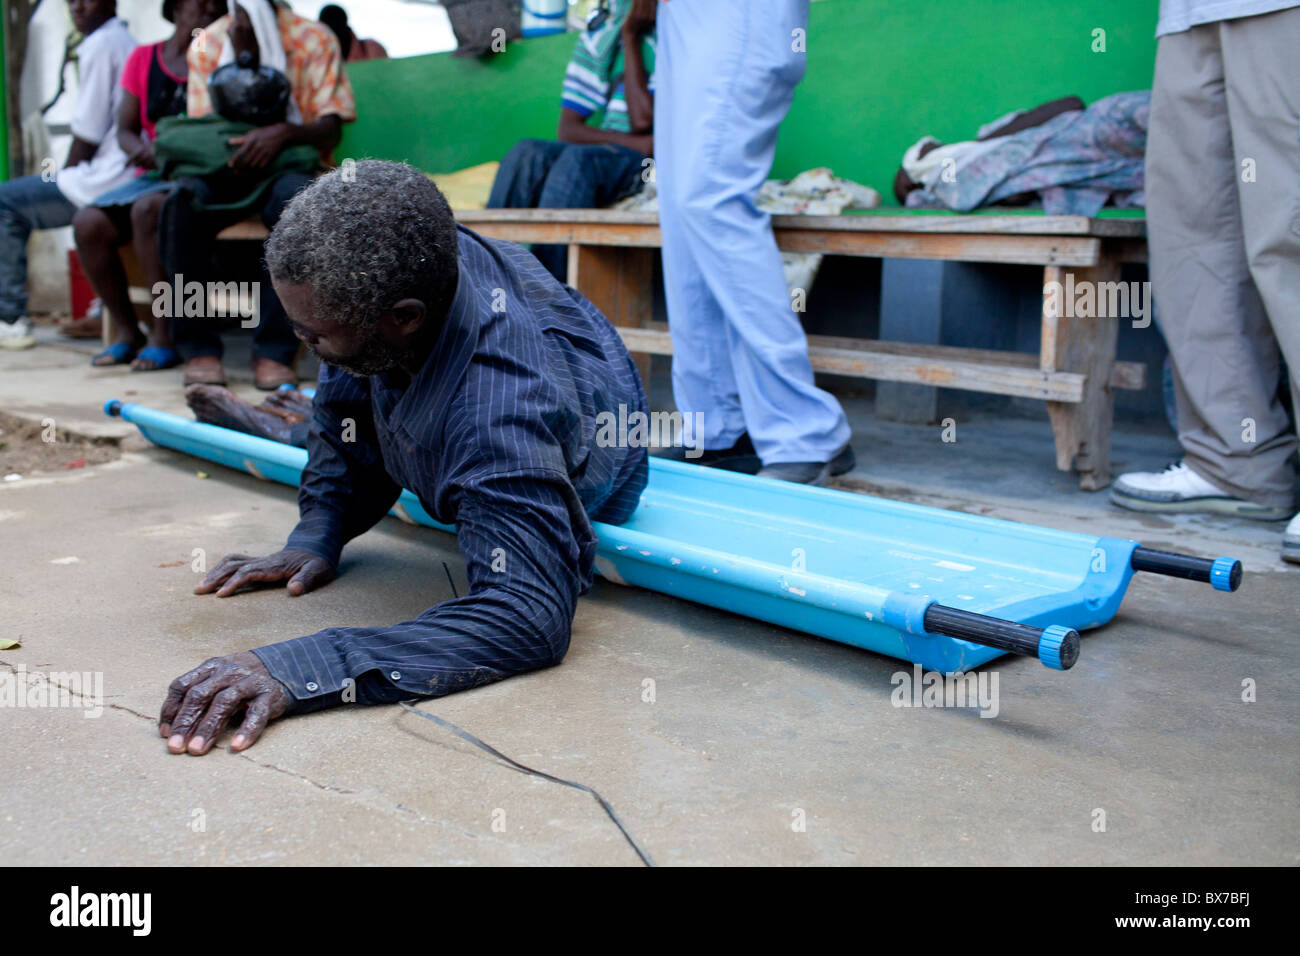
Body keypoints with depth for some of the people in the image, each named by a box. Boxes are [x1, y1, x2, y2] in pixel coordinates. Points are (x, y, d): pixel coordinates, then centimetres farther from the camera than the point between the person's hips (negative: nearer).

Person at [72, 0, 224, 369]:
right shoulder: (143, 58, 13)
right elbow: (125, 130, 11)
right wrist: (144, 151, -12)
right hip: (151, 177, 4)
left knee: (148, 209, -34)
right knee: (88, 221, -22)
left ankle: (165, 336, -27)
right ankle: (125, 330, -6)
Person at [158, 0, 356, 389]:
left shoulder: (313, 39, 2)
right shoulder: (205, 45, 10)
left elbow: (330, 130, -5)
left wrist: (285, 133, -27)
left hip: (290, 164, -2)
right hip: (227, 165, 2)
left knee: (294, 198, -39)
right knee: (184, 200, -33)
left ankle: (275, 349, -33)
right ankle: (198, 346, -25)